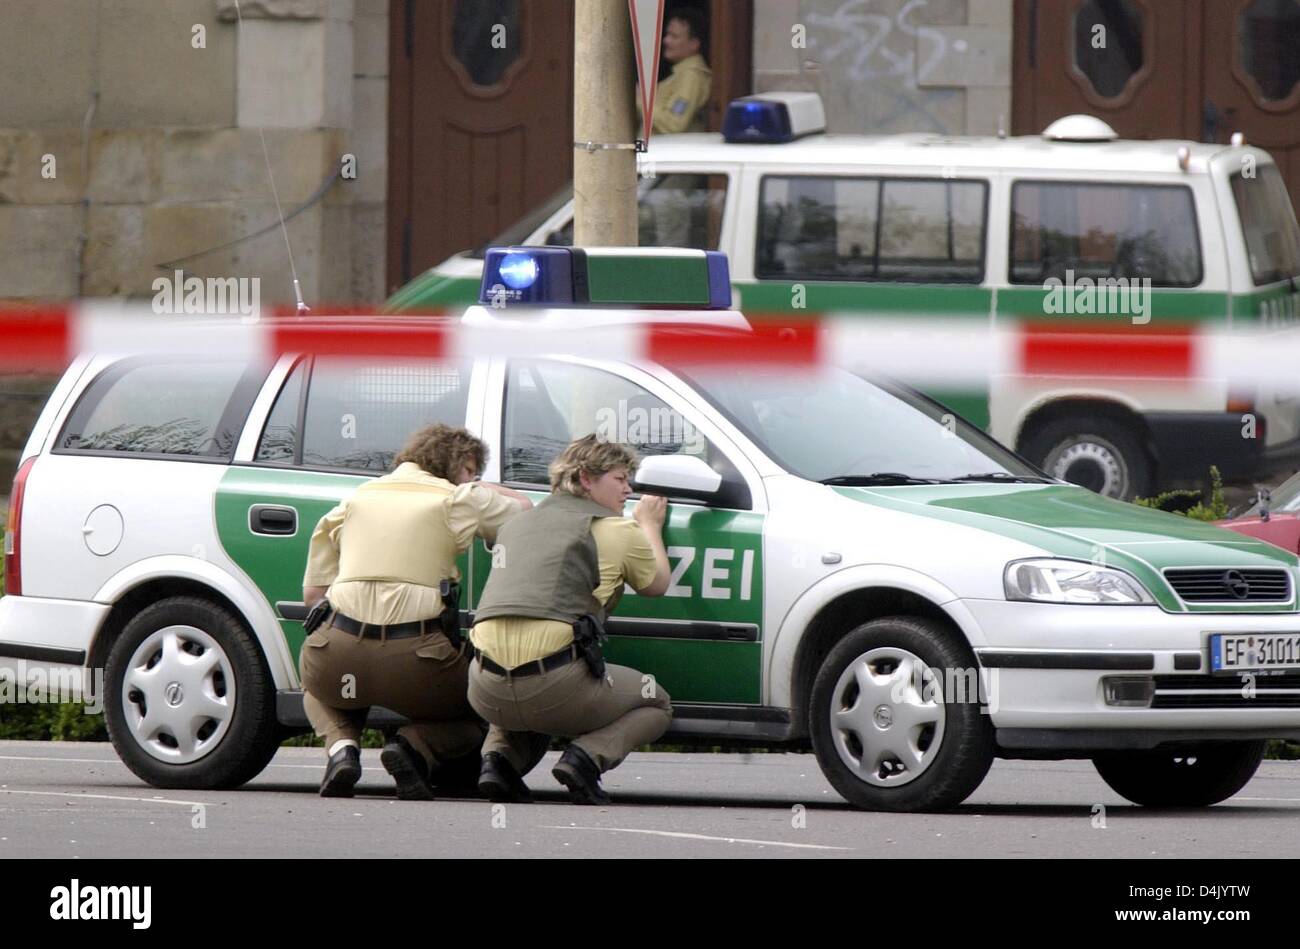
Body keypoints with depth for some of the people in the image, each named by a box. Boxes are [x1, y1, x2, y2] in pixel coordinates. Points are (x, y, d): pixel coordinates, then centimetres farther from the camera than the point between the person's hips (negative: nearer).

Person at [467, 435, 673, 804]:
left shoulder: (517, 525, 22)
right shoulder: (617, 530, 6)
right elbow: (656, 585, 25)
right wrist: (650, 526, 44)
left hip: (488, 692, 5)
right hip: (555, 686, -5)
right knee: (655, 704, 22)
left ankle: (499, 755, 11)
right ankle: (587, 756, -7)